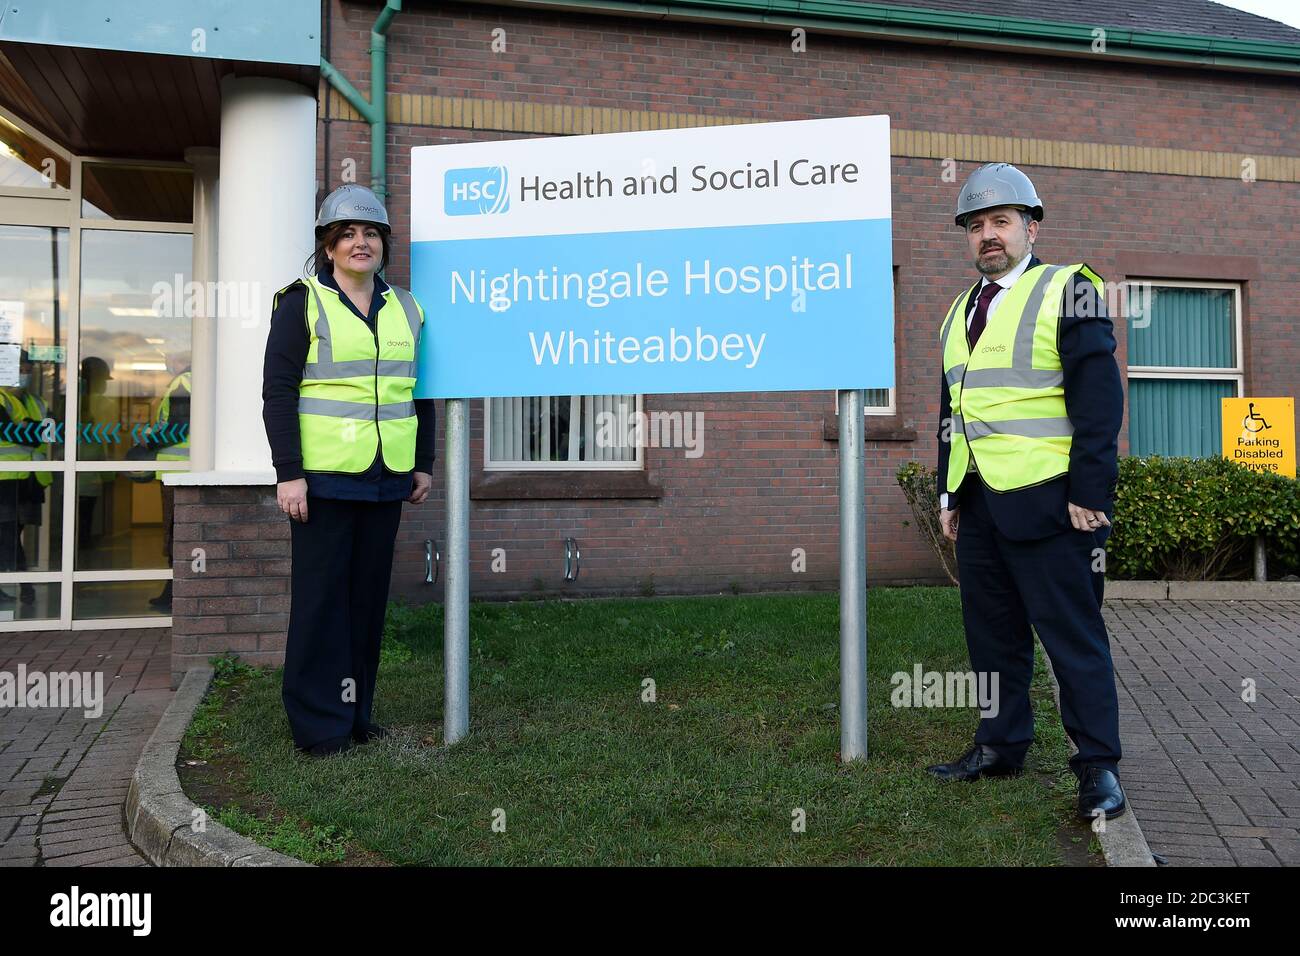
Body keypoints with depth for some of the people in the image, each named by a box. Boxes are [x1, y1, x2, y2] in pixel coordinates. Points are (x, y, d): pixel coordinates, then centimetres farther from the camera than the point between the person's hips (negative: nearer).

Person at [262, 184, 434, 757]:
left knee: (370, 593, 10)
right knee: (322, 596, 0)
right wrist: (288, 473, -13)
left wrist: (424, 464, 13)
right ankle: (318, 724, 10)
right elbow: (278, 391, -6)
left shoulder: (405, 308, 14)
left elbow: (420, 390, 19)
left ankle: (356, 710, 21)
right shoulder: (302, 302, -1)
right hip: (324, 475, -5)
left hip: (386, 477, 5)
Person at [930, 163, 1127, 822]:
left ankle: (1098, 767, 9)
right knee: (991, 631, 13)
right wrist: (948, 495, 17)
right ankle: (1001, 745, 25)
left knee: (1073, 635, -1)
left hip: (1045, 501, -7)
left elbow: (1099, 400, -10)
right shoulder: (960, 312, 18)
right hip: (979, 504, 7)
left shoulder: (1067, 292, -3)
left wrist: (1090, 494, -16)